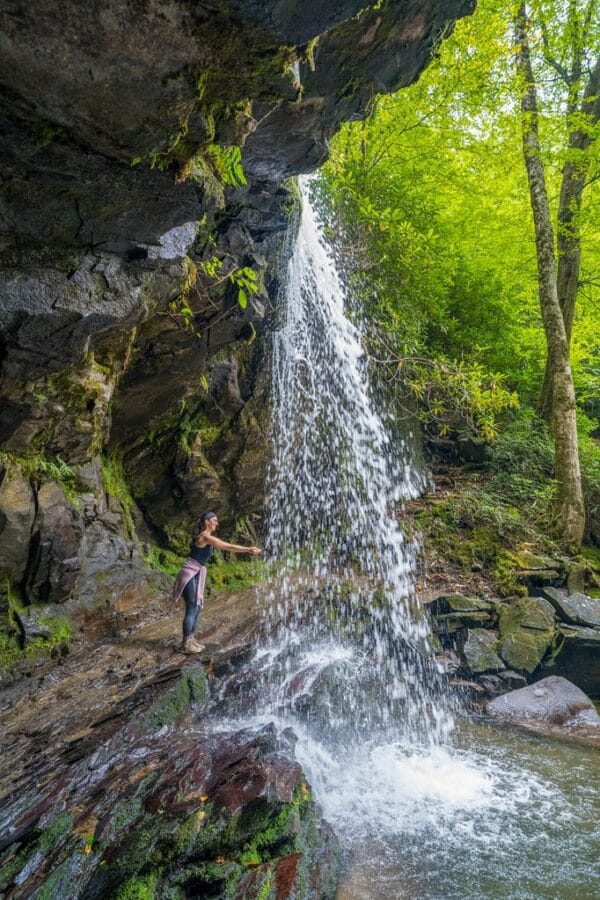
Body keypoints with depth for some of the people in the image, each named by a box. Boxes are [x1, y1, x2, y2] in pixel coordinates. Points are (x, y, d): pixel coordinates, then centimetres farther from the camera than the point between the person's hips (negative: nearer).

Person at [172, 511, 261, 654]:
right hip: (190, 574, -10)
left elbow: (226, 547, 16)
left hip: (196, 575, 10)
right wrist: (248, 549, -15)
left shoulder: (208, 538, 13)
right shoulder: (205, 537, -16)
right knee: (191, 609, -5)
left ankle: (191, 639, 22)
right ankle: (186, 644, 2)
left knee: (197, 607, 13)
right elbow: (229, 547, -18)